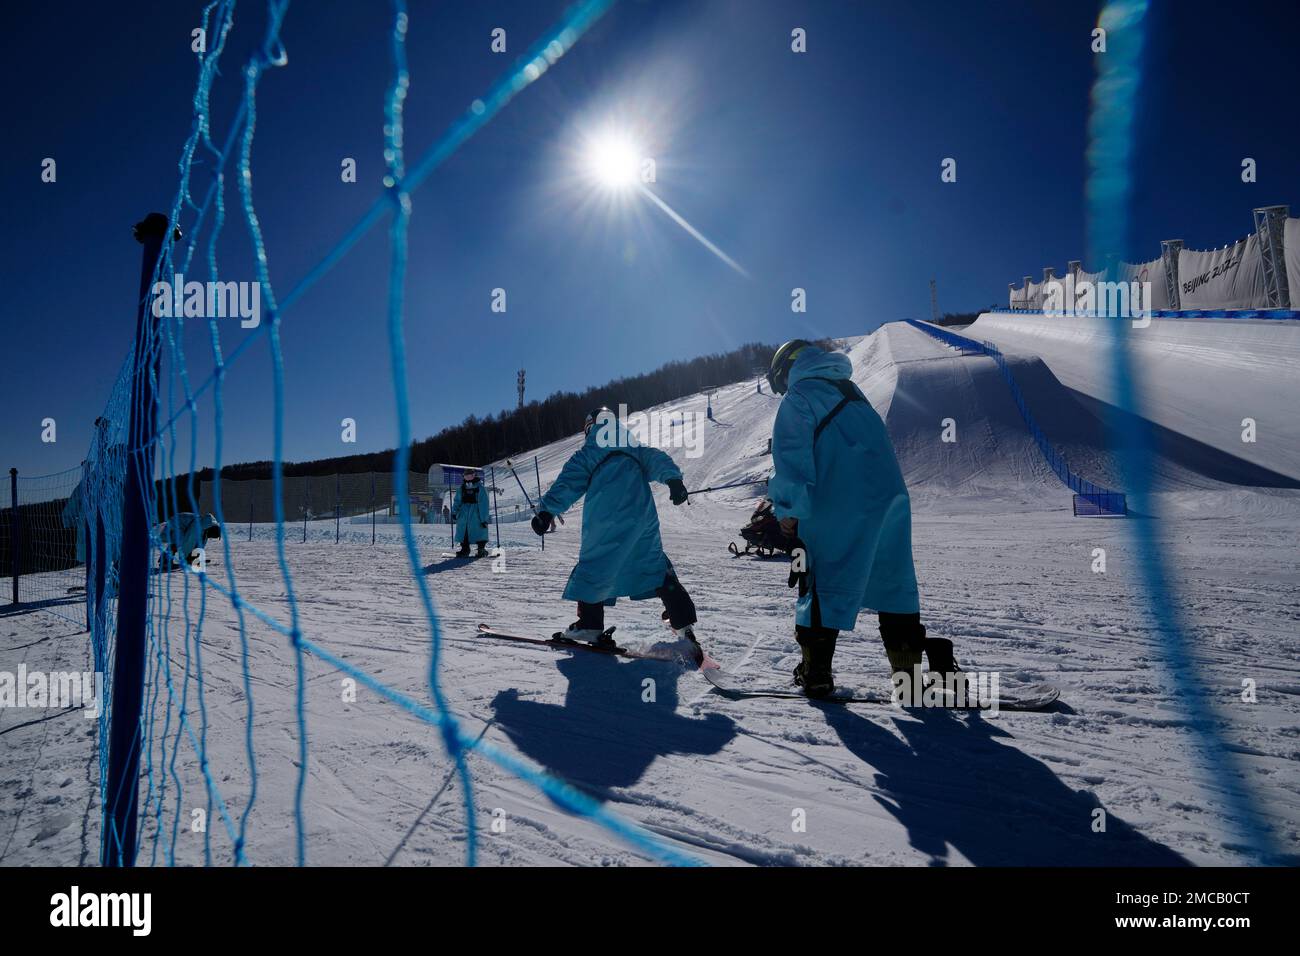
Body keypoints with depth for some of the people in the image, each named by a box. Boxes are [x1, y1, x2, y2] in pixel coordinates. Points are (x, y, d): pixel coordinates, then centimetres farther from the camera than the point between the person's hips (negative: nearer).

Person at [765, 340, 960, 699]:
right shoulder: (851, 392, 24)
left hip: (838, 508, -7)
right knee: (892, 579, 13)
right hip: (890, 496, 7)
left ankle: (816, 671, 5)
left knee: (824, 582, 2)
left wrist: (789, 510, -11)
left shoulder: (798, 399, 1)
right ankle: (908, 667, 15)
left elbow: (791, 457, -11)